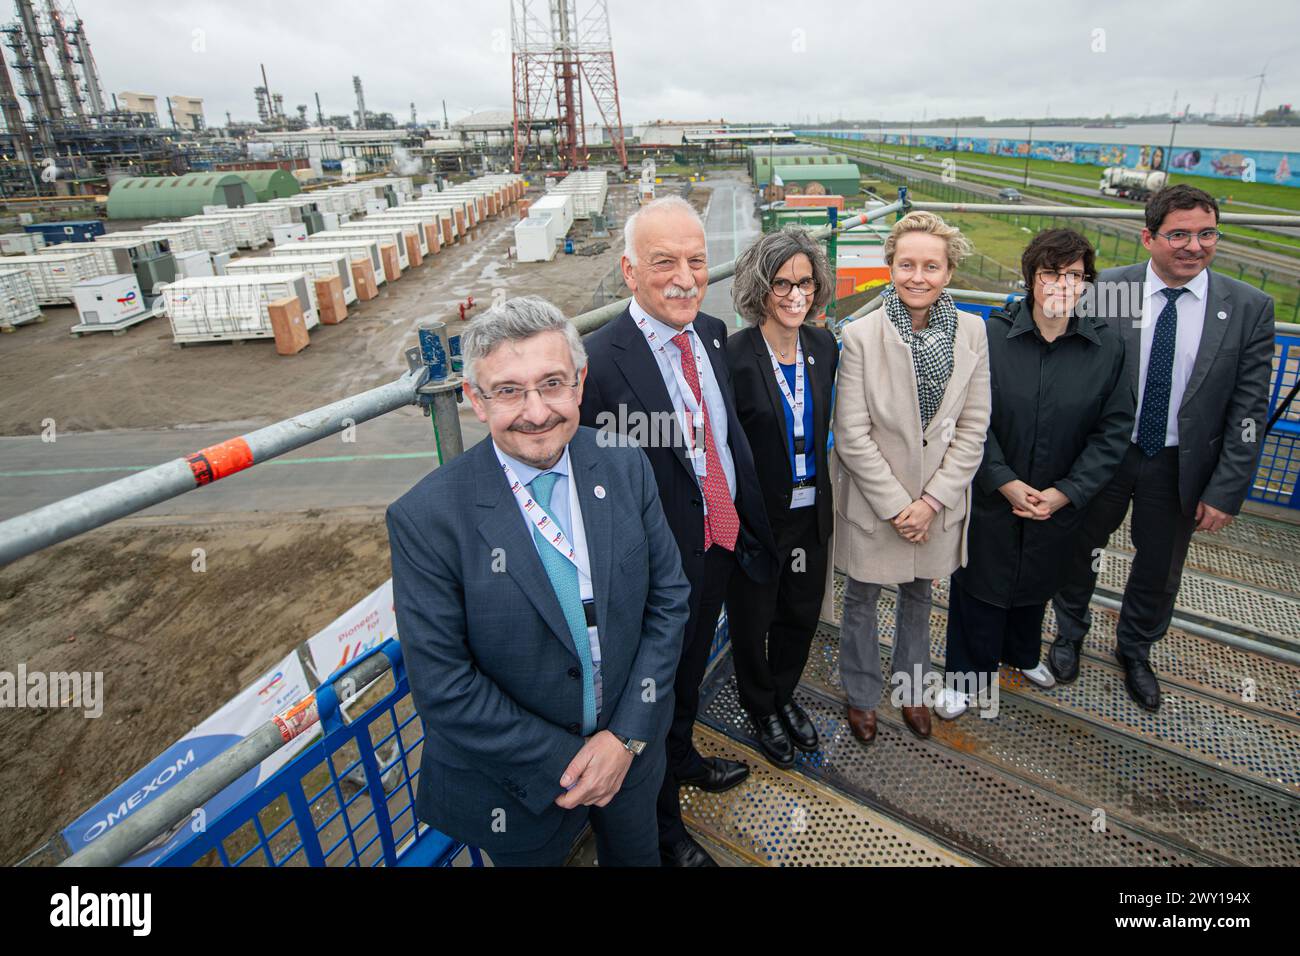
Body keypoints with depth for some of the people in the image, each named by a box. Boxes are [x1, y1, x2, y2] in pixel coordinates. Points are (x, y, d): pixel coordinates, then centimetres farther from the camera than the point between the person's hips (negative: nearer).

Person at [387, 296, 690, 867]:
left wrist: (626, 734, -12)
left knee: (636, 855, 28)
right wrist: (560, 763, -17)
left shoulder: (625, 468, -12)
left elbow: (669, 596, -7)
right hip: (515, 786, -3)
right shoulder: (425, 519, -23)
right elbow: (441, 684, -20)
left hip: (631, 749, 3)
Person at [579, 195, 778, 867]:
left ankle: (683, 759, 61)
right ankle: (663, 826, 46)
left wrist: (749, 526, 12)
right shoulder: (599, 362, -25)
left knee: (690, 673, 30)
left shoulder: (711, 334, -1)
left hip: (721, 544, 7)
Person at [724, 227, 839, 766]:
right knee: (752, 619, 16)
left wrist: (818, 490, 13)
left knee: (802, 613, 22)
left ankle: (784, 695, 50)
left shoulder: (824, 348, -1)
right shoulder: (734, 357, -20)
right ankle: (761, 707, 44)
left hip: (810, 512, 6)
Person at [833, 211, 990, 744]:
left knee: (919, 595, 23)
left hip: (938, 500, 3)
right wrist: (895, 505, -15)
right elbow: (852, 435, -15)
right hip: (872, 499, -3)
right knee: (862, 598, 15)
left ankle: (911, 687, 47)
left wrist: (932, 500, -10)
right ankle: (861, 694, 39)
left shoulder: (971, 331, -5)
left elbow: (972, 428, -4)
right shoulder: (861, 335, -15)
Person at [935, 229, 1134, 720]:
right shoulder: (991, 335, -15)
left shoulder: (1107, 345, -8)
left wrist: (1065, 492, -13)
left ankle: (1022, 652, 51)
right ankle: (966, 674, 32)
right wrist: (1006, 483, -16)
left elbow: (1113, 430, -6)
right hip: (990, 496, -2)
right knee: (979, 584, 11)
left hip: (1059, 502, 3)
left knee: (1037, 581, 23)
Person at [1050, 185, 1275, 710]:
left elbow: (1248, 410, -6)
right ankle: (1070, 633, 45)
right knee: (1077, 551, 17)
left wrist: (1225, 490, -9)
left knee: (1159, 571, 19)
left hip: (1180, 466, 1)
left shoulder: (1248, 307, -9)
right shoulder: (1105, 290, -11)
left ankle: (1135, 650, 46)